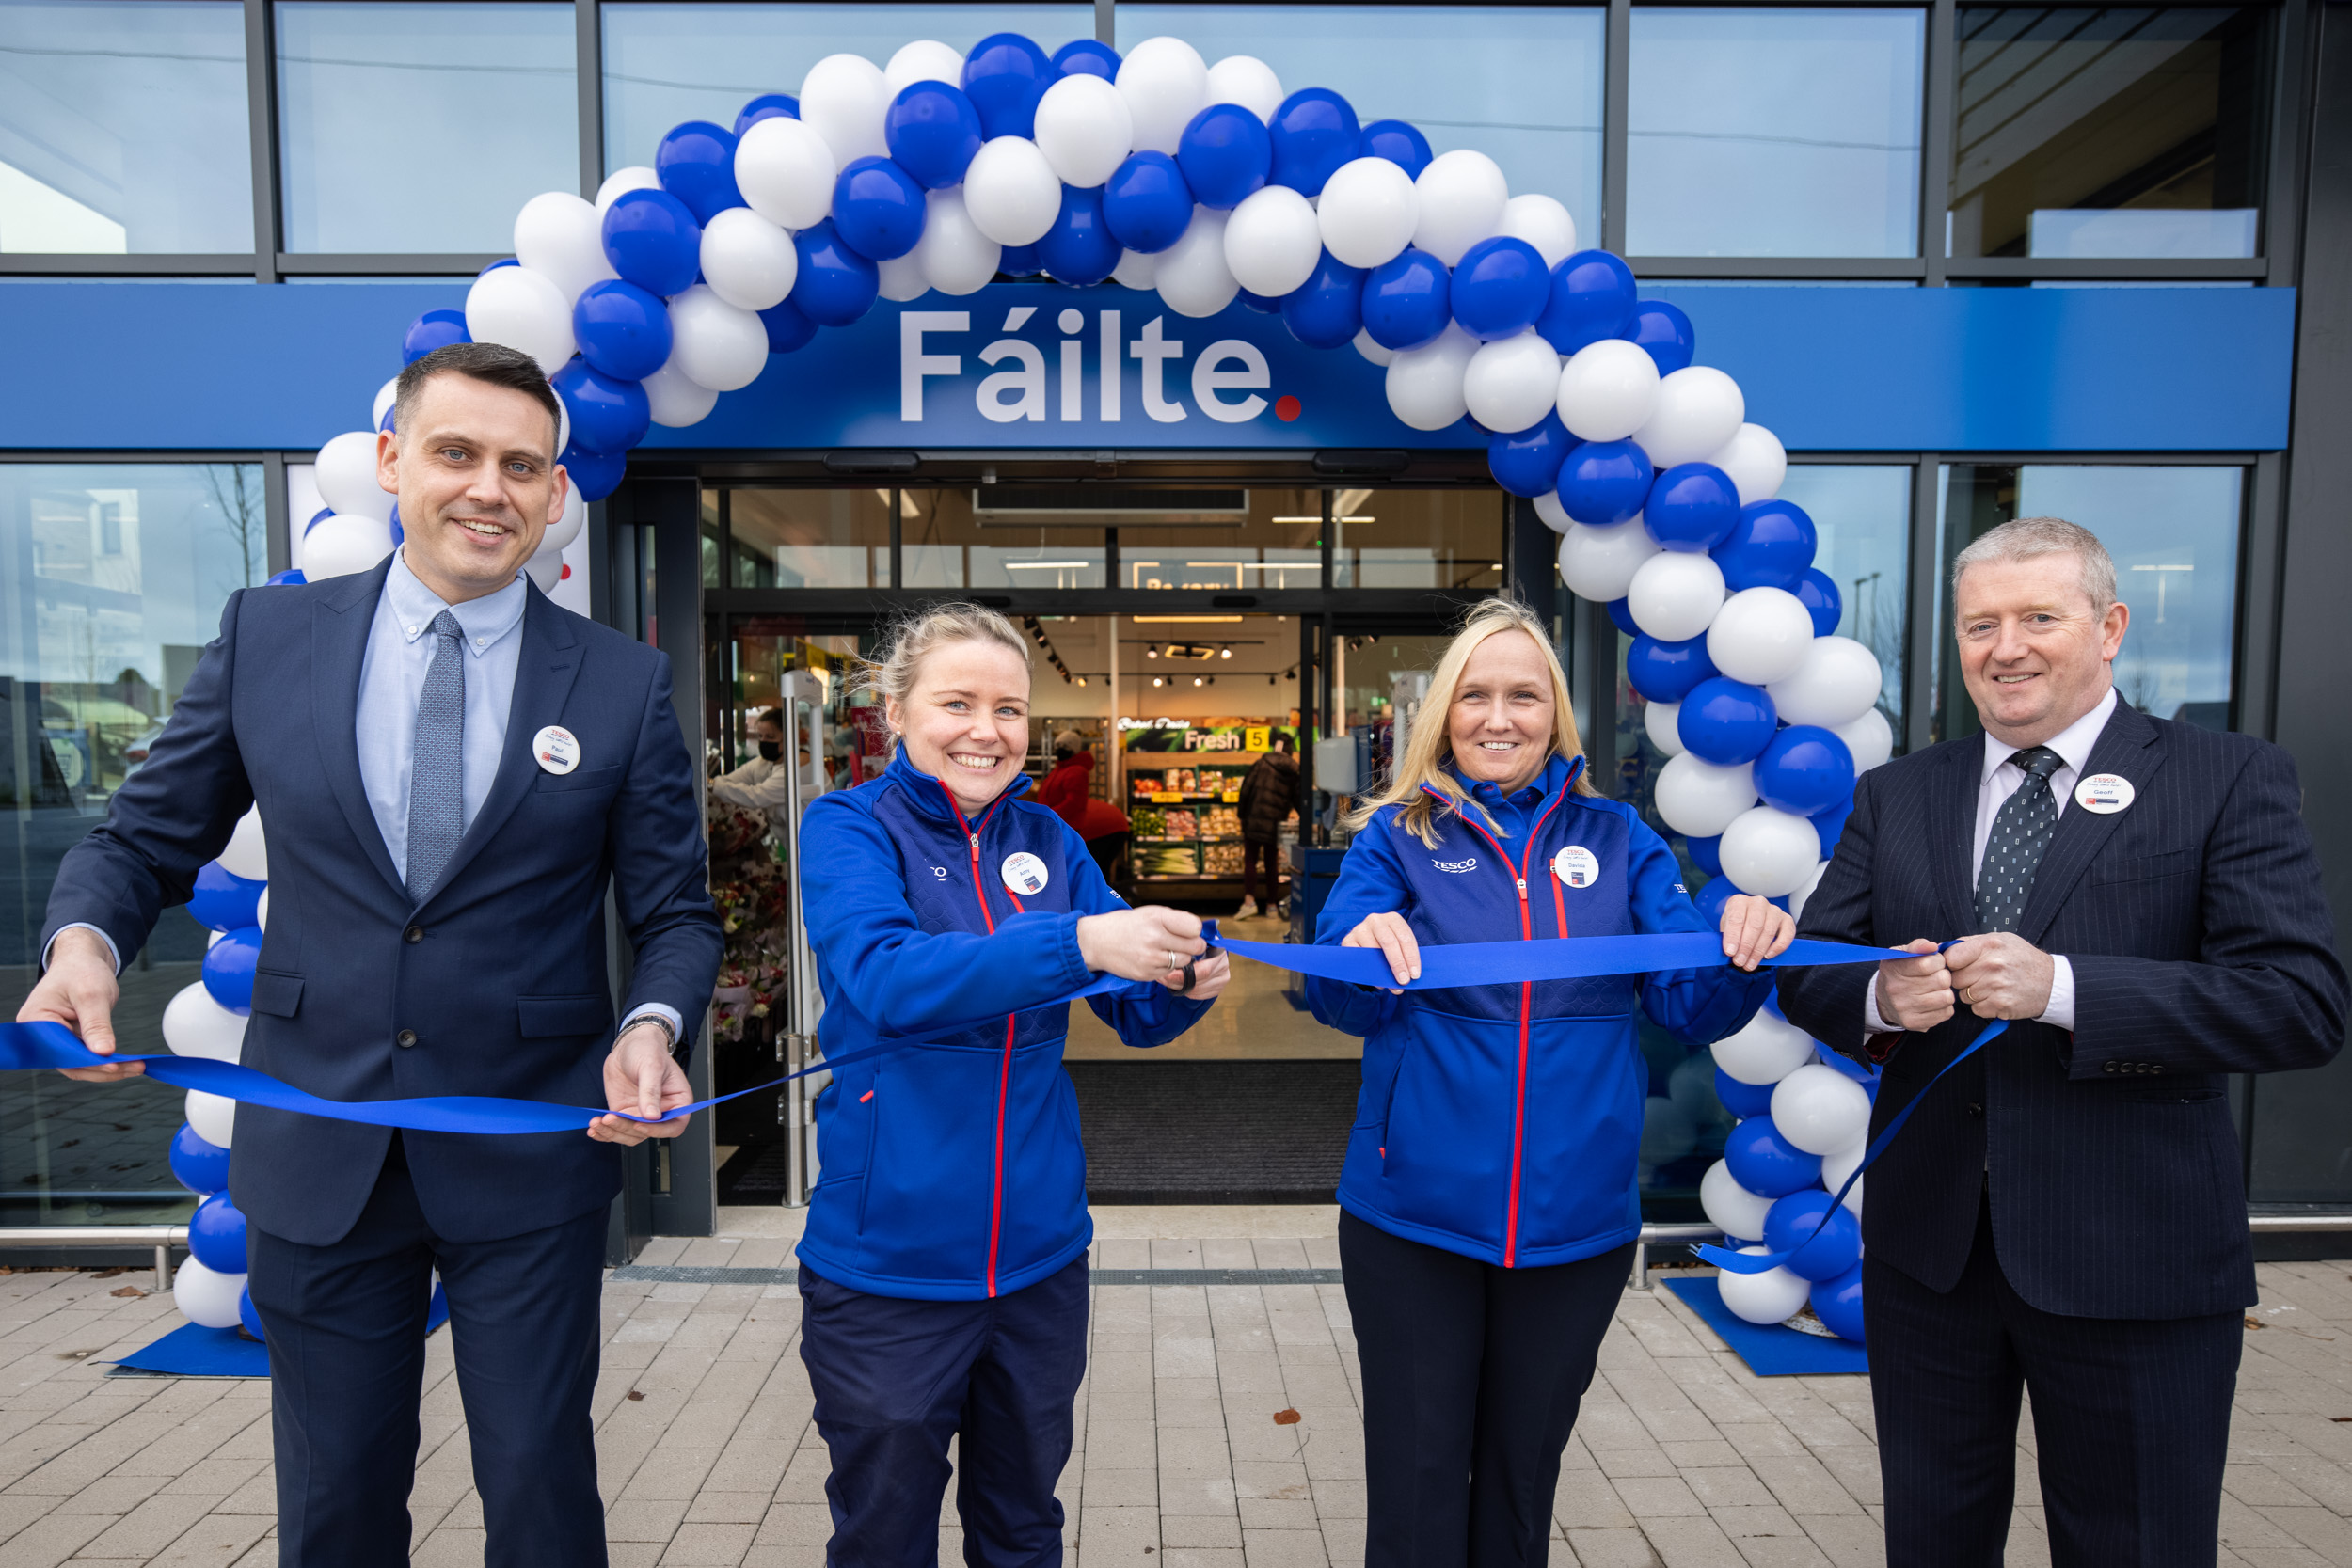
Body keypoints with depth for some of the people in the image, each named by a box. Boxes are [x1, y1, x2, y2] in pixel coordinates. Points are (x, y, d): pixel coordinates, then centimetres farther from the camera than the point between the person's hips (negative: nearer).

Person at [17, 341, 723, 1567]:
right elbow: (145, 840, 8)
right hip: (316, 1152, 2)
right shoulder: (266, 635, 1)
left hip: (531, 1159, -1)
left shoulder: (625, 684, -4)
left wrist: (651, 1027, -20)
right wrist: (83, 940, -13)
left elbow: (674, 912, -1)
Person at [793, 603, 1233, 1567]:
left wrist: (1187, 983, -21)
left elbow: (1139, 1015, 2)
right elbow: (880, 980, -28)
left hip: (1040, 1254, 4)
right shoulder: (848, 826, -9)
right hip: (888, 1261, -3)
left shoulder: (1045, 839, 2)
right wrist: (1078, 943, -38)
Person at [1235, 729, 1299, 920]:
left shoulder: (1262, 763, -3)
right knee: (1272, 864, 12)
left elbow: (1246, 789, -4)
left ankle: (1249, 900, -14)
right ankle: (1272, 905, 15)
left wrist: (1242, 815, 6)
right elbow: (1298, 800, 6)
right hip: (1276, 824, 3)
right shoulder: (1294, 771, 3)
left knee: (1250, 861, 2)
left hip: (1255, 820, -2)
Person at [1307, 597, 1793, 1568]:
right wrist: (1362, 950, -36)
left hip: (1576, 1221, 2)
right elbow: (1339, 1002, -13)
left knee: (1525, 1471, 22)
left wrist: (1745, 952, -24)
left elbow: (1693, 1004, -3)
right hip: (1416, 1214, -2)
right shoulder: (1398, 835, -2)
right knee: (1415, 1482, 12)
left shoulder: (1615, 839, 3)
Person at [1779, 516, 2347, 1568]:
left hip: (2136, 1259, -3)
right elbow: (1806, 975, 4)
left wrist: (2062, 987, -26)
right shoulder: (1895, 796, 5)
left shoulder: (2230, 782, -4)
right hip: (1924, 1245, 3)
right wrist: (1880, 1000, -18)